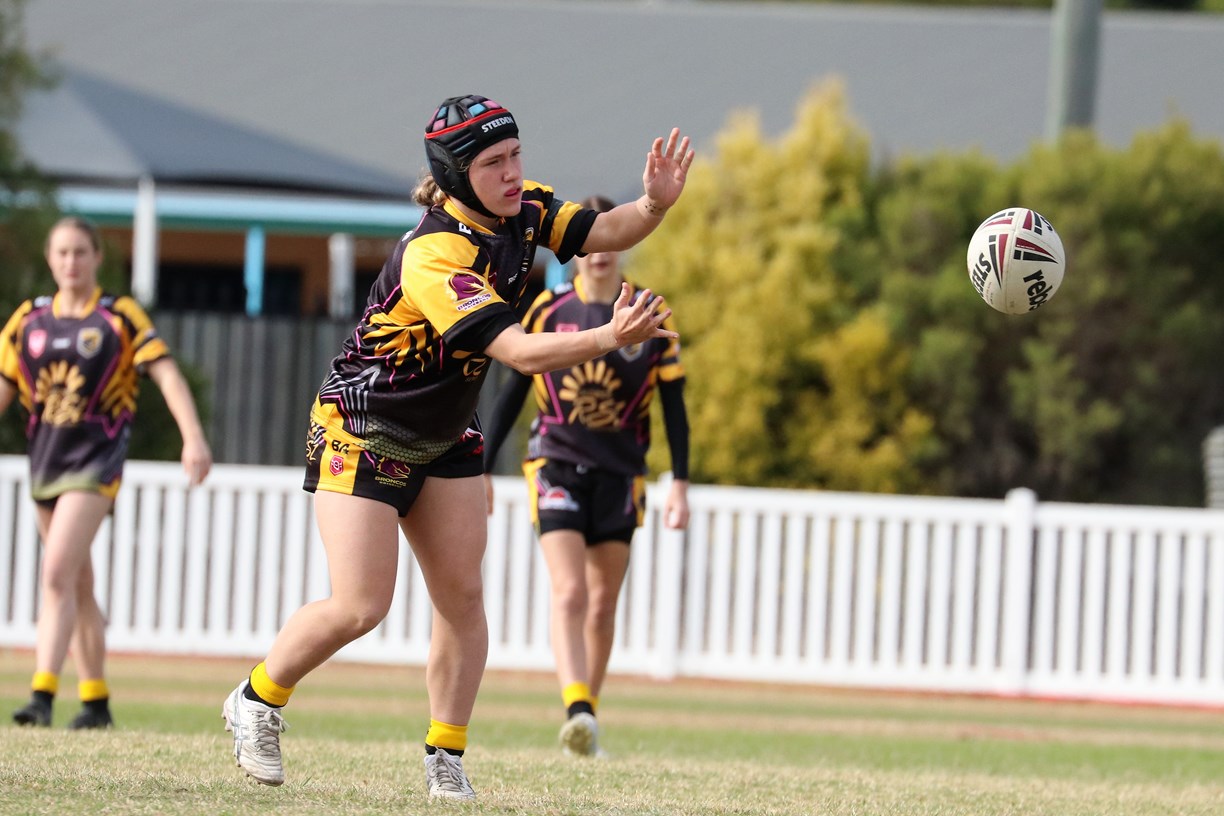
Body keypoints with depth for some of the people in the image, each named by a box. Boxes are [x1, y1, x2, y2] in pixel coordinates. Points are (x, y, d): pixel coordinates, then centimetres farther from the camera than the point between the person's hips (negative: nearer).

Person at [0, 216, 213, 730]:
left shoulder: (120, 317, -3)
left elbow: (166, 374, -7)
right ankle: (95, 701, 18)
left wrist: (193, 438, -18)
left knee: (57, 575, -19)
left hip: (96, 457, -5)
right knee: (78, 587, 11)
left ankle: (43, 694, -25)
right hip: (46, 456, 5)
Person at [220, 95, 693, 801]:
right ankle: (257, 702, 14)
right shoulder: (434, 256, -31)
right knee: (361, 607, -10)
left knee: (462, 595, -2)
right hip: (363, 431, -8)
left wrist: (655, 204, -29)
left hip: (446, 437, 8)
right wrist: (609, 337, -51)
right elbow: (519, 351, -37)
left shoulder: (521, 211, -7)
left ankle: (446, 761, 5)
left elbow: (607, 232, -7)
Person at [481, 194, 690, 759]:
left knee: (603, 606, 5)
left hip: (619, 474, 2)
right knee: (569, 594, -17)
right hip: (557, 468, -2)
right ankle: (577, 712, -30)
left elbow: (673, 405, 5)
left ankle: (588, 716, 18)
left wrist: (679, 484, 0)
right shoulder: (547, 310, 0)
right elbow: (512, 392, 7)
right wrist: (482, 471, 6)